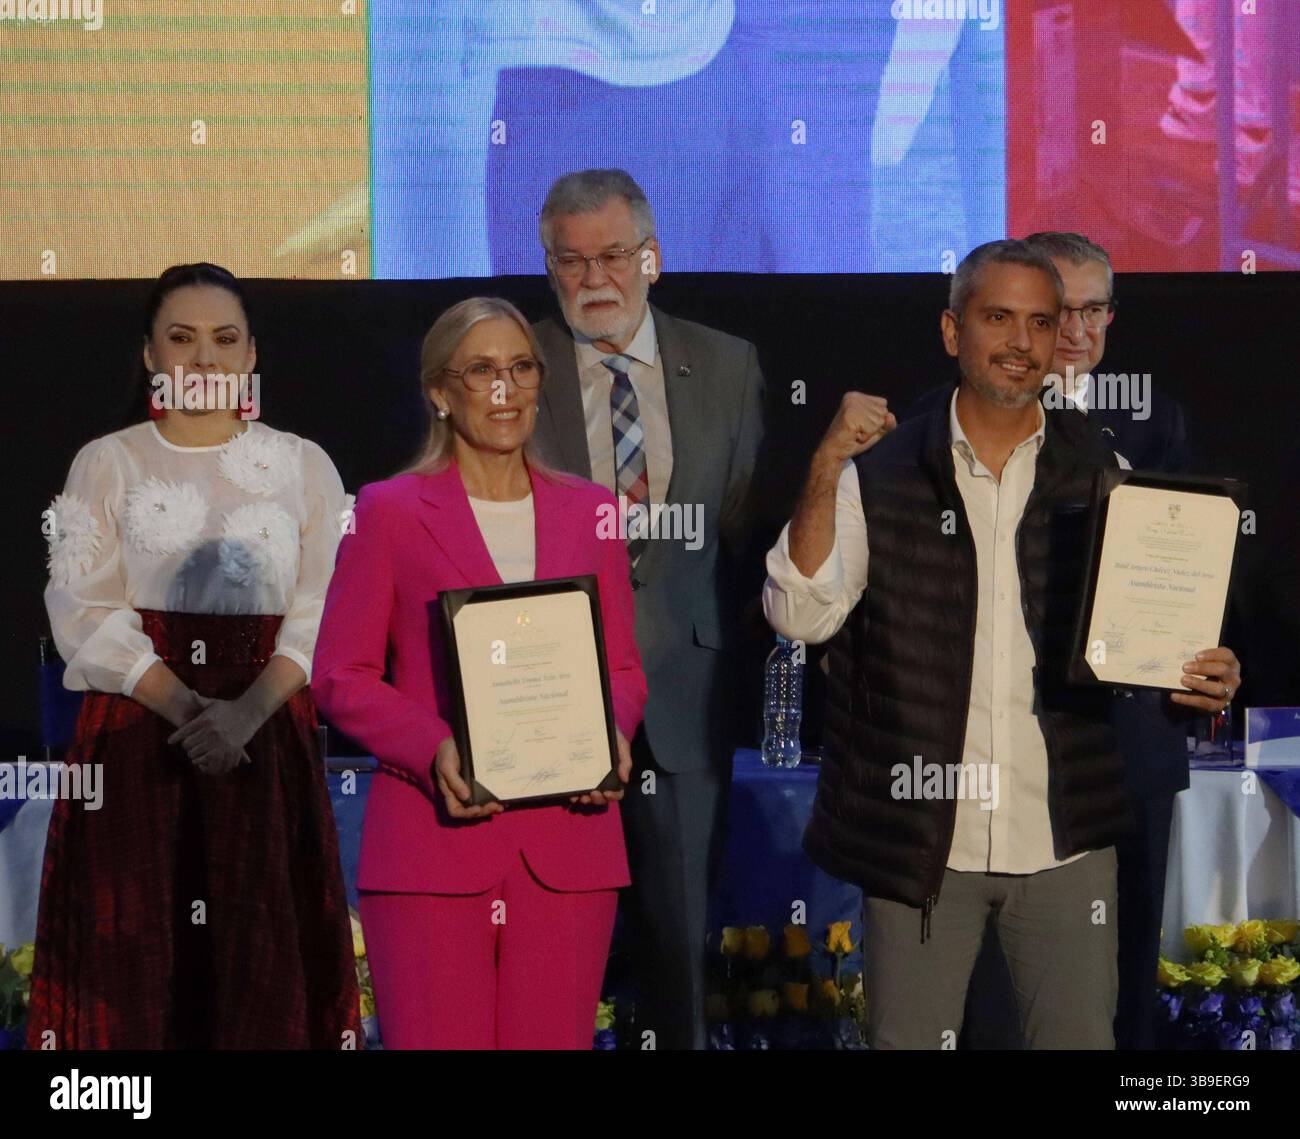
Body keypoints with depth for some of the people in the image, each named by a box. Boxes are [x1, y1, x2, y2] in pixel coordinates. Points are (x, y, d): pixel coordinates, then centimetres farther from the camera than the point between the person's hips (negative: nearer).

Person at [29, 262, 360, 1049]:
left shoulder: (303, 466, 7)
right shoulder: (106, 465, 6)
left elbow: (322, 613, -1)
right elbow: (85, 612, -3)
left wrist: (247, 712, -17)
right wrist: (184, 708, -16)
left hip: (269, 737, 0)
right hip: (134, 738, 0)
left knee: (262, 950, -2)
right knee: (135, 950, -3)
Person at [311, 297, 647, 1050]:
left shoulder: (590, 512, 13)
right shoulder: (390, 512, 4)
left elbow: (624, 668, 16)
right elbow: (341, 675, 1)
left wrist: (612, 735, -6)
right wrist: (433, 749, -15)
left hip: (567, 843, 3)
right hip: (432, 846, -3)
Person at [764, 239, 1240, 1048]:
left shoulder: (1100, 476, 5)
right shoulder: (883, 473, 0)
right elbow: (802, 616, -10)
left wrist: (1199, 677, -10)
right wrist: (826, 470, -21)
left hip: (1065, 843, 1)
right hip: (919, 842, -1)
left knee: (1081, 1039, 6)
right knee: (907, 1040, 10)